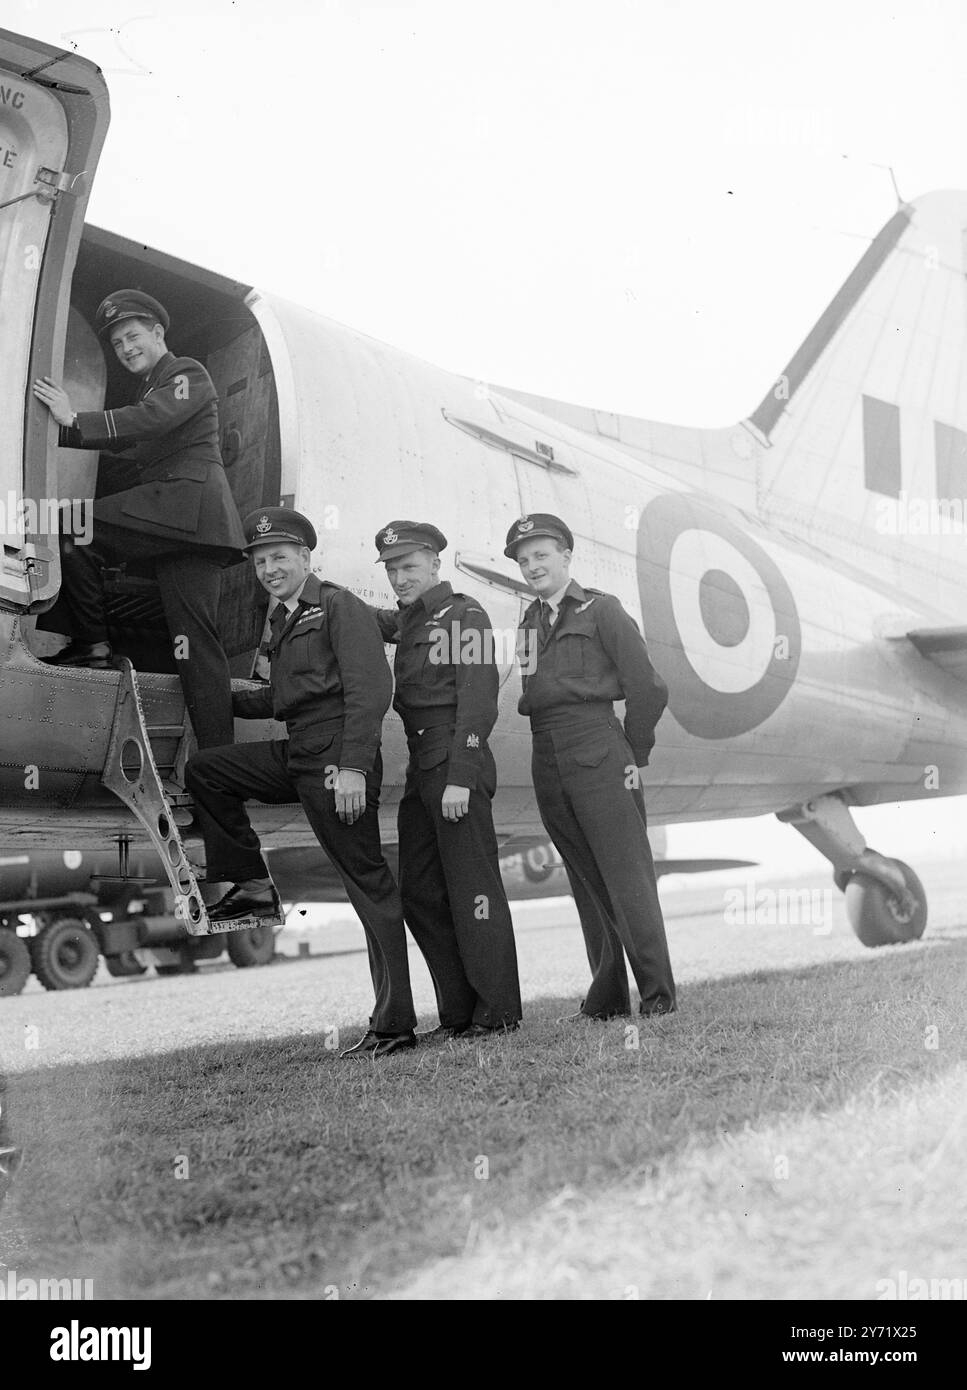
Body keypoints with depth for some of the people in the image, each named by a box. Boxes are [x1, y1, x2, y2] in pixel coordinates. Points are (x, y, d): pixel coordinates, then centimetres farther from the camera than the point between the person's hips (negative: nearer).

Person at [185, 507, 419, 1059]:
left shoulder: (341, 606, -6)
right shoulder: (284, 621, 21)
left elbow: (370, 688, -16)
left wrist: (353, 767, -23)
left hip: (339, 763, -9)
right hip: (295, 757, 9)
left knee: (369, 883, -7)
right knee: (205, 769, 9)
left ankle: (395, 1026, -4)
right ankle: (253, 884, 12)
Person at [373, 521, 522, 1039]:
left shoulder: (464, 615, -6)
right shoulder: (410, 620, 20)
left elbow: (477, 703, -13)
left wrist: (459, 779, -19)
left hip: (457, 763, -9)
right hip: (420, 769, 9)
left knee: (472, 887, -6)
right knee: (419, 892, 8)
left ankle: (498, 1011, 1)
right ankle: (458, 1011, 14)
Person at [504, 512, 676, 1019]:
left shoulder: (601, 610, -1)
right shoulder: (529, 621, 17)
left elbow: (648, 687, -3)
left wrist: (635, 755, 0)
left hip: (598, 754, -6)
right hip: (548, 763, 6)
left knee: (626, 875, -7)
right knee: (586, 882, 9)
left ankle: (658, 993, -2)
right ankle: (606, 996, 14)